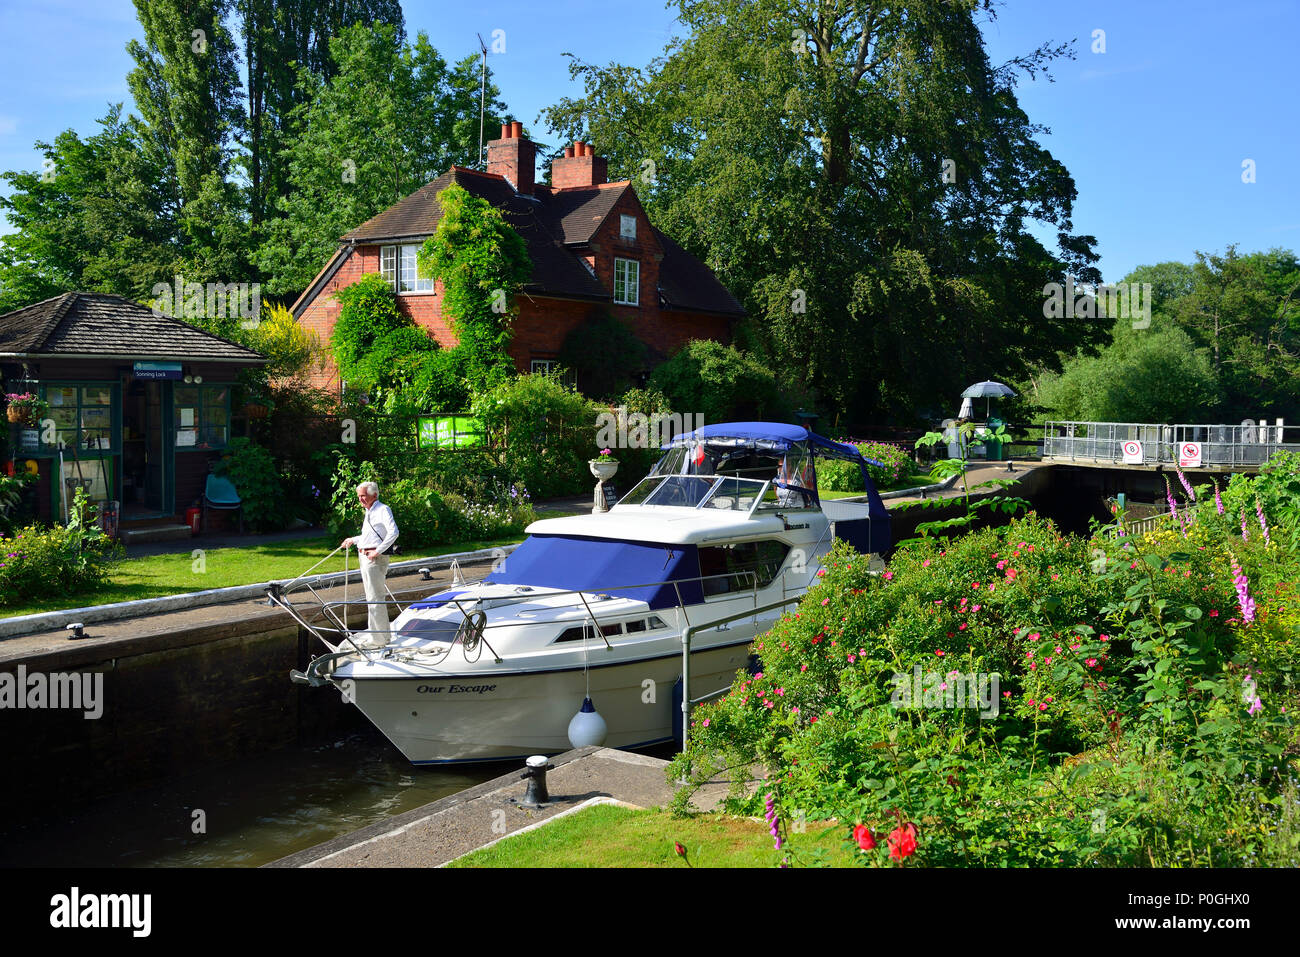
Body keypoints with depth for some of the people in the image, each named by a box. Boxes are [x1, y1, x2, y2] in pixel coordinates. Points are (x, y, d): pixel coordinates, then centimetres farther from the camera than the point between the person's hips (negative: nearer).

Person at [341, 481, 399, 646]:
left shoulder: (383, 510, -12)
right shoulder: (369, 512, 19)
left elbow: (393, 532, -25)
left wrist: (378, 551, -25)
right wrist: (353, 540, 33)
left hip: (375, 559, -10)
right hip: (366, 558, 10)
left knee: (375, 598, -9)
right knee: (371, 597, 19)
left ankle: (379, 638, -5)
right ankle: (373, 632, 30)